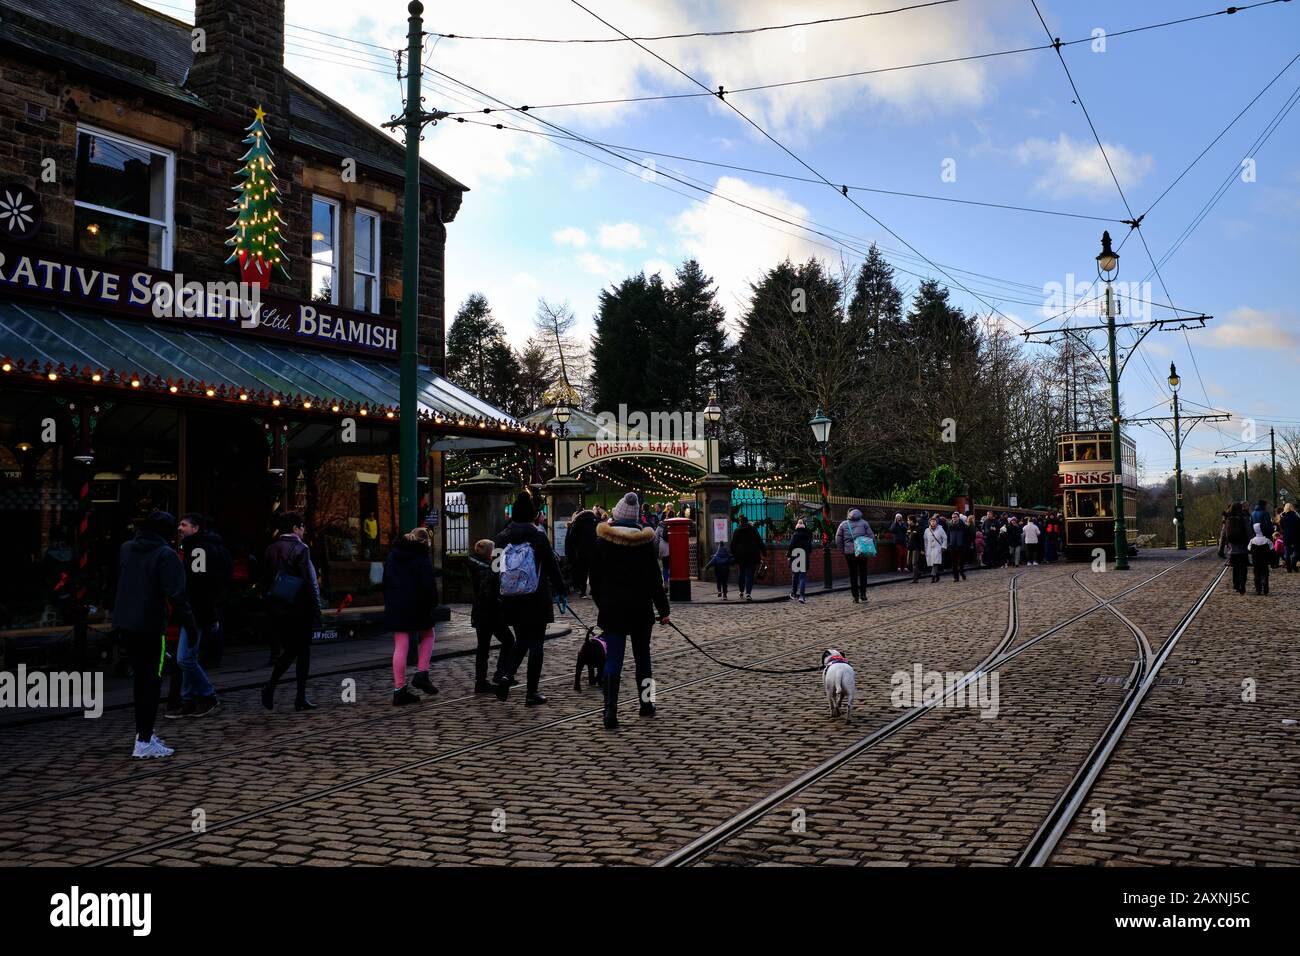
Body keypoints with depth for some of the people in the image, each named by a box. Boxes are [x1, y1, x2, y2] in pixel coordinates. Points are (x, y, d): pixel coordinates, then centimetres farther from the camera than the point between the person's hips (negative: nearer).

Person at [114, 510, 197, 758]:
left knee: (140, 677, 19)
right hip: (150, 626, -7)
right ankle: (144, 742, -2)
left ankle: (143, 731, 28)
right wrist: (190, 624, -14)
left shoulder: (125, 548, 8)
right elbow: (176, 595, -18)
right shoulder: (166, 555, -14)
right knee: (152, 681, -1)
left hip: (124, 623, 7)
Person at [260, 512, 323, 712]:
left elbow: (264, 581, 11)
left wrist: (269, 607, 16)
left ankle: (270, 686, -4)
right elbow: (310, 582, -14)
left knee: (289, 650, 16)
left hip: (276, 610, 6)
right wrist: (316, 611, -10)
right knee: (303, 652, 5)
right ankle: (301, 698, 7)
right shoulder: (300, 549, -12)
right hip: (299, 609, -6)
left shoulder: (271, 550, 8)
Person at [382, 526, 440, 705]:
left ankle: (399, 690, 3)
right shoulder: (422, 556, -8)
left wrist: (389, 603, 20)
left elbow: (386, 582, 17)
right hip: (416, 606, -5)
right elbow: (429, 584, -14)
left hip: (395, 607, 5)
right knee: (427, 636, 19)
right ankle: (421, 674, 7)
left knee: (400, 647, 4)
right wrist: (432, 603, -1)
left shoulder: (392, 554, 13)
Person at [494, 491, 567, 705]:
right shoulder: (538, 535, -10)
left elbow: (497, 568, 7)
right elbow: (551, 565, -7)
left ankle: (507, 675, -3)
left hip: (511, 600, 4)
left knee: (521, 640, 20)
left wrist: (500, 596, 17)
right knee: (535, 643, 4)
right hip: (536, 599, -4)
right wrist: (561, 592, 1)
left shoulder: (502, 538, 1)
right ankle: (531, 694, 7)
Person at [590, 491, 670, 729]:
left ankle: (610, 714, -12)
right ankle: (646, 704, 27)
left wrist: (600, 603, 16)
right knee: (642, 656, 17)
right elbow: (654, 578, -1)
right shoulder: (645, 541, -4)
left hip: (612, 608, -1)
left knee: (613, 659, -3)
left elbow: (595, 576, 3)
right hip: (641, 608, 1)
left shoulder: (603, 541, -4)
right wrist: (663, 608, 5)